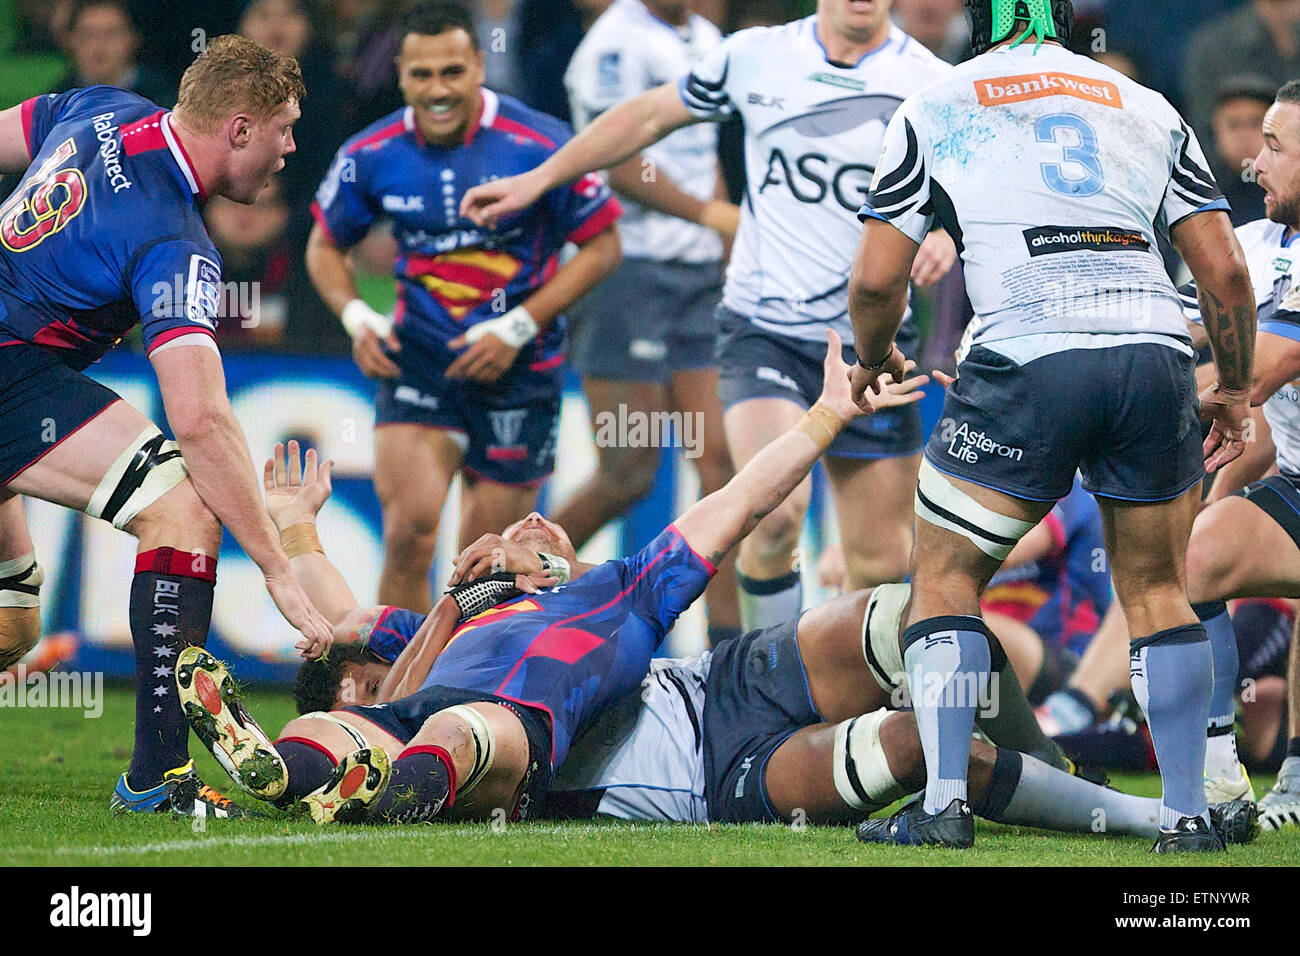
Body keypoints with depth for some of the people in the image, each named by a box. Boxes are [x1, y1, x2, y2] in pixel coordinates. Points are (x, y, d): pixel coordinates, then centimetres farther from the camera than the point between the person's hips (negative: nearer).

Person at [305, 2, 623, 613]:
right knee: (409, 531, -20)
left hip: (519, 370, -1)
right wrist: (357, 319, -7)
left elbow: (601, 246, -5)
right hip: (418, 358, 1)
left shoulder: (540, 146, -13)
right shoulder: (370, 156, -4)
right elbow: (325, 246, 12)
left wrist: (518, 328, -13)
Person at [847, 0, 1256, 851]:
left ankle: (945, 804, 1)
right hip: (1156, 354, 3)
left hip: (1027, 360, -3)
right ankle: (1188, 815, 12)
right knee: (1158, 589, 17)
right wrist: (1235, 388, 27)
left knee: (948, 578, 12)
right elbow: (1225, 271, 14)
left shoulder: (933, 111, 13)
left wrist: (874, 361, 29)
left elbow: (878, 277, 9)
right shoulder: (1148, 108, 20)